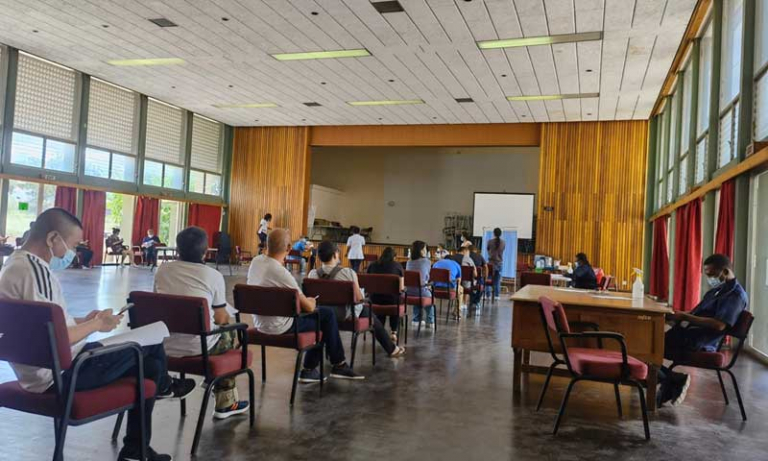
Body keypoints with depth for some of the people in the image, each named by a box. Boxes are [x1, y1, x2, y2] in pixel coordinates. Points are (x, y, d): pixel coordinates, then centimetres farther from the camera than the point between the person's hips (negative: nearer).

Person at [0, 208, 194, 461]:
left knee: (148, 365, 13)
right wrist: (95, 325, -13)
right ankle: (163, 385, 30)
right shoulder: (36, 270, -24)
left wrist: (84, 321, 10)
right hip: (61, 373, -10)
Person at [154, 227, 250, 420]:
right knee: (230, 333, 26)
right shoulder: (213, 275, -8)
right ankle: (225, 404, 32)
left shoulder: (162, 270, 4)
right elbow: (220, 319, -4)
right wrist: (226, 314, 19)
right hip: (198, 347, -5)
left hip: (164, 345, 5)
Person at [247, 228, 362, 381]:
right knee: (328, 314, 5)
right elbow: (309, 307, -18)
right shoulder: (282, 273, -29)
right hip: (279, 327, -9)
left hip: (260, 323, 9)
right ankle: (338, 365, 19)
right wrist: (311, 301, 4)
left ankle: (310, 369, 26)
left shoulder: (255, 261, -5)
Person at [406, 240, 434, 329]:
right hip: (421, 291, -4)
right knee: (430, 296, 31)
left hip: (409, 292, 4)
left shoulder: (409, 262, 6)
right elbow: (427, 277, 3)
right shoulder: (426, 261, -6)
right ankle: (430, 322, 28)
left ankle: (416, 320, 43)